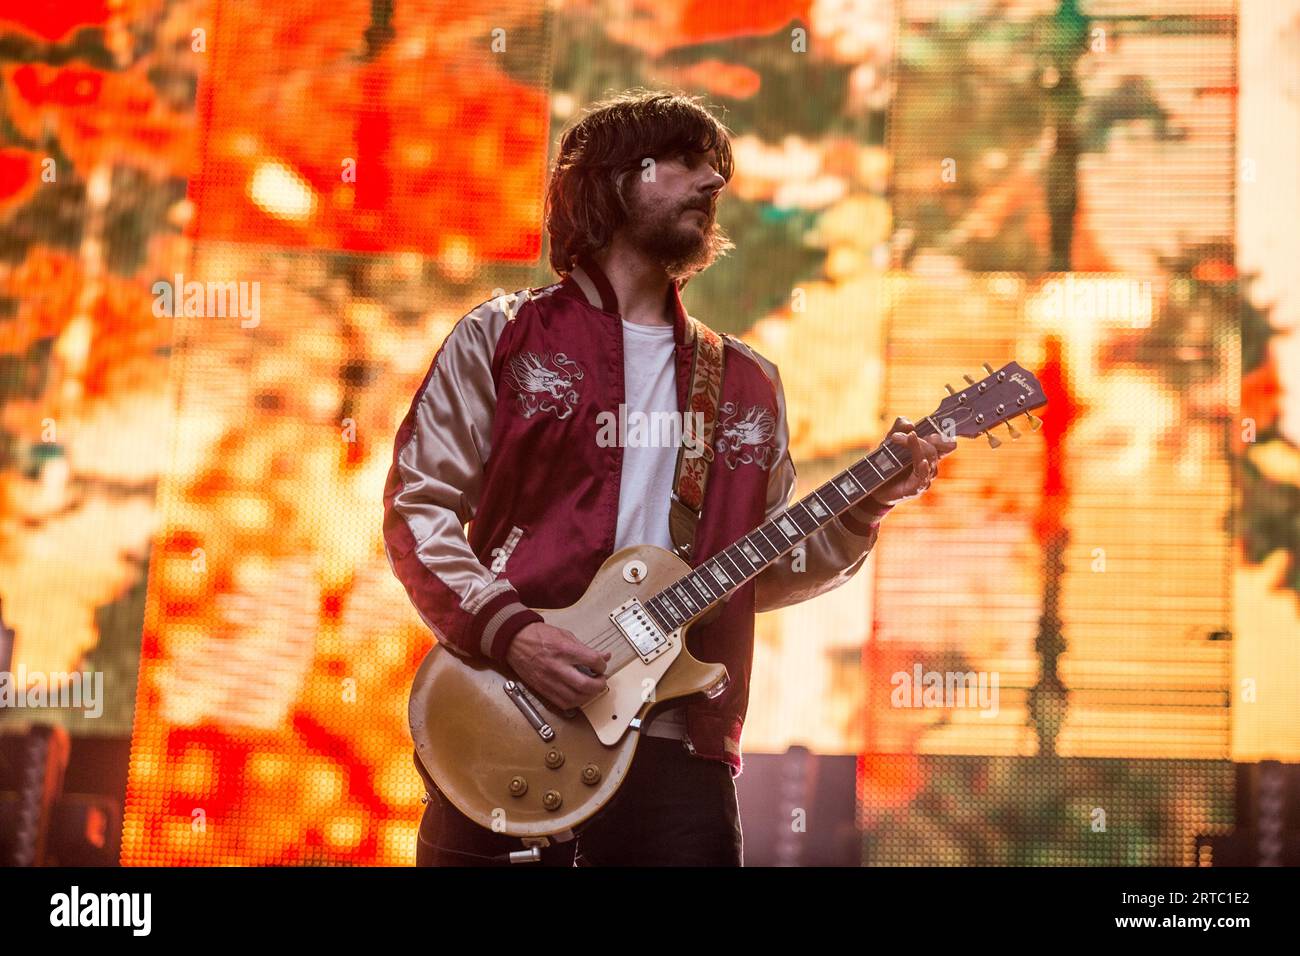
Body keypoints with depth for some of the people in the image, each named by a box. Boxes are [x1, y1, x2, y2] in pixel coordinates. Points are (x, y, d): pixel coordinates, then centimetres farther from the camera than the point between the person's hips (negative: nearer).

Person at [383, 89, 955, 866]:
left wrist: (863, 510, 2)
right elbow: (417, 506, -1)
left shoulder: (747, 383, 17)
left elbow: (759, 575, 18)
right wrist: (506, 629, -15)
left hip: (678, 750, 3)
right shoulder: (503, 338, 5)